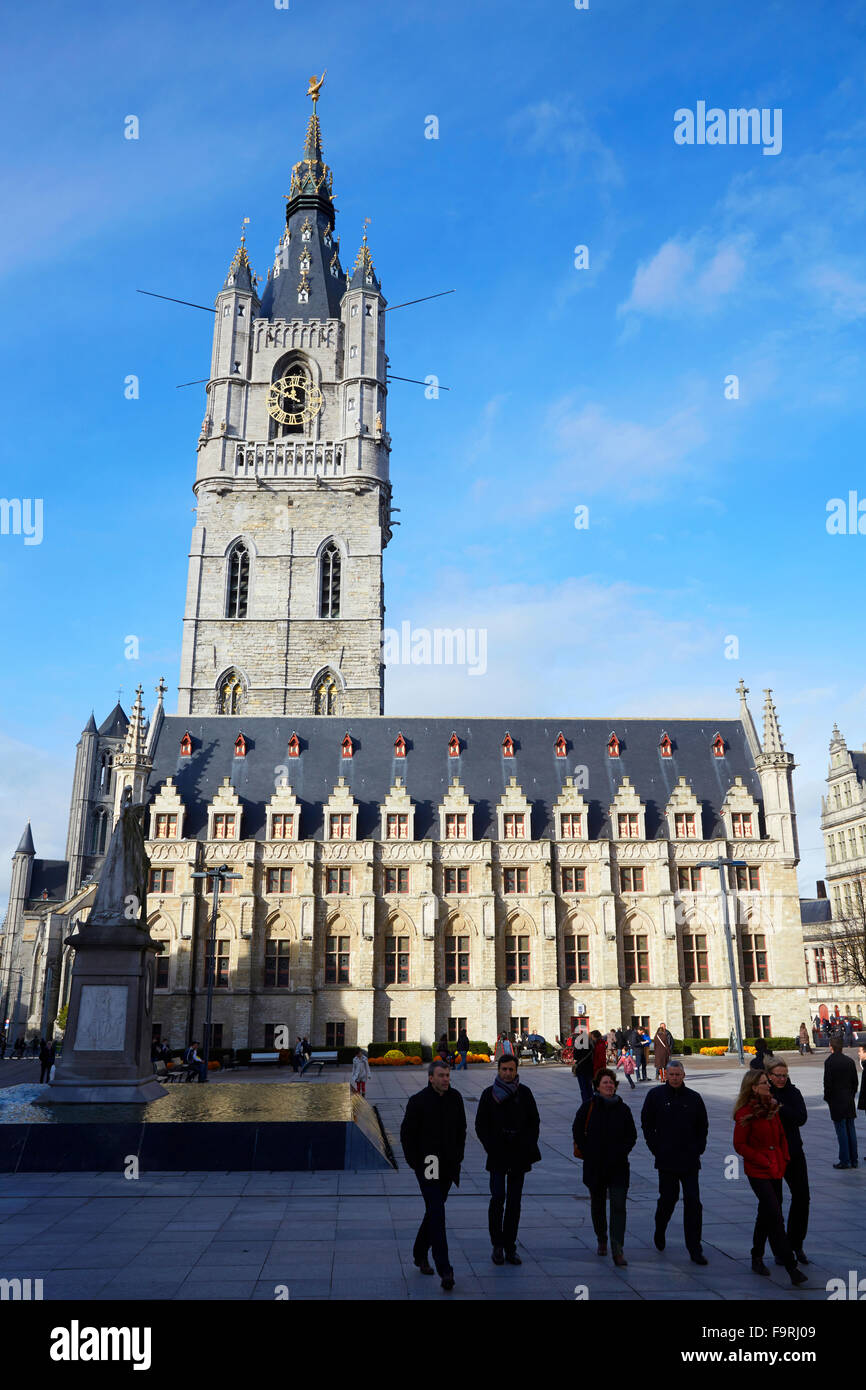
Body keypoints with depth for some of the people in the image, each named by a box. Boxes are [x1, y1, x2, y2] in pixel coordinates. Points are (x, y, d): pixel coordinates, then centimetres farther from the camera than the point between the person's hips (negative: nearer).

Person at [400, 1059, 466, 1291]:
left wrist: (458, 1157, 10)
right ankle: (445, 1271, -14)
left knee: (434, 1211, 17)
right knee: (437, 1214, -13)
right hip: (428, 1166, -5)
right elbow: (406, 1133, -5)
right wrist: (415, 1163, -7)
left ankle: (420, 1254, 36)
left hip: (448, 1166, 5)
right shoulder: (418, 1101, -11)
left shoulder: (455, 1098, 4)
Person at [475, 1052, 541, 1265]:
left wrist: (527, 1147, 0)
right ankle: (497, 1245, 7)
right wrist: (491, 1148, -6)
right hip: (498, 1155, -2)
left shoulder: (524, 1093, 4)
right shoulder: (489, 1094, 0)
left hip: (519, 1154, 2)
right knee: (498, 1197, -8)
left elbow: (534, 1122, 10)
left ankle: (510, 1247, 15)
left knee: (514, 1200, 5)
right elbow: (481, 1126, 4)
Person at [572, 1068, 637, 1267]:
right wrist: (587, 1152, -4)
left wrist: (622, 1152, -3)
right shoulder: (589, 1106, -1)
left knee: (618, 1206, -10)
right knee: (597, 1204, 13)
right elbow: (577, 1131, 3)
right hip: (594, 1165, 0)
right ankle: (601, 1241, 34)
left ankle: (617, 1251, -10)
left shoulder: (622, 1108, 3)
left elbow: (632, 1135, 10)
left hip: (618, 1166, 0)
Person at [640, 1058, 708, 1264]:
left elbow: (702, 1127, 15)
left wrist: (698, 1149, 4)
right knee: (668, 1198, 8)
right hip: (666, 1160, -1)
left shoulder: (694, 1098, 4)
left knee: (693, 1202, -3)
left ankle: (695, 1250, 4)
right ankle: (659, 1231, 36)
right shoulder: (655, 1095, 0)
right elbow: (647, 1125, 5)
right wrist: (656, 1149, -1)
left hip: (690, 1160, 1)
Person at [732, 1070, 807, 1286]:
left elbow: (781, 1135, 17)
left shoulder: (772, 1107, 7)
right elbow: (740, 1145, -12)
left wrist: (784, 1159, 5)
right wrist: (763, 1161, -14)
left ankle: (757, 1258, 30)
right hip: (758, 1172, -7)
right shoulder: (745, 1113, -15)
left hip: (776, 1170, 7)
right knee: (775, 1216, -10)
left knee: (766, 1215, 16)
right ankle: (790, 1266, -5)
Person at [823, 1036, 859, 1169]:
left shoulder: (830, 1062, -13)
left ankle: (845, 1161, 2)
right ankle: (853, 1160, 18)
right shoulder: (850, 1061, 3)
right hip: (849, 1101, 5)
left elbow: (828, 1083, -13)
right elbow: (855, 1081, 8)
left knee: (842, 1131, 0)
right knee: (851, 1130, 12)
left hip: (837, 1102, -5)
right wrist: (851, 1095, 16)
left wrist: (827, 1098, 0)